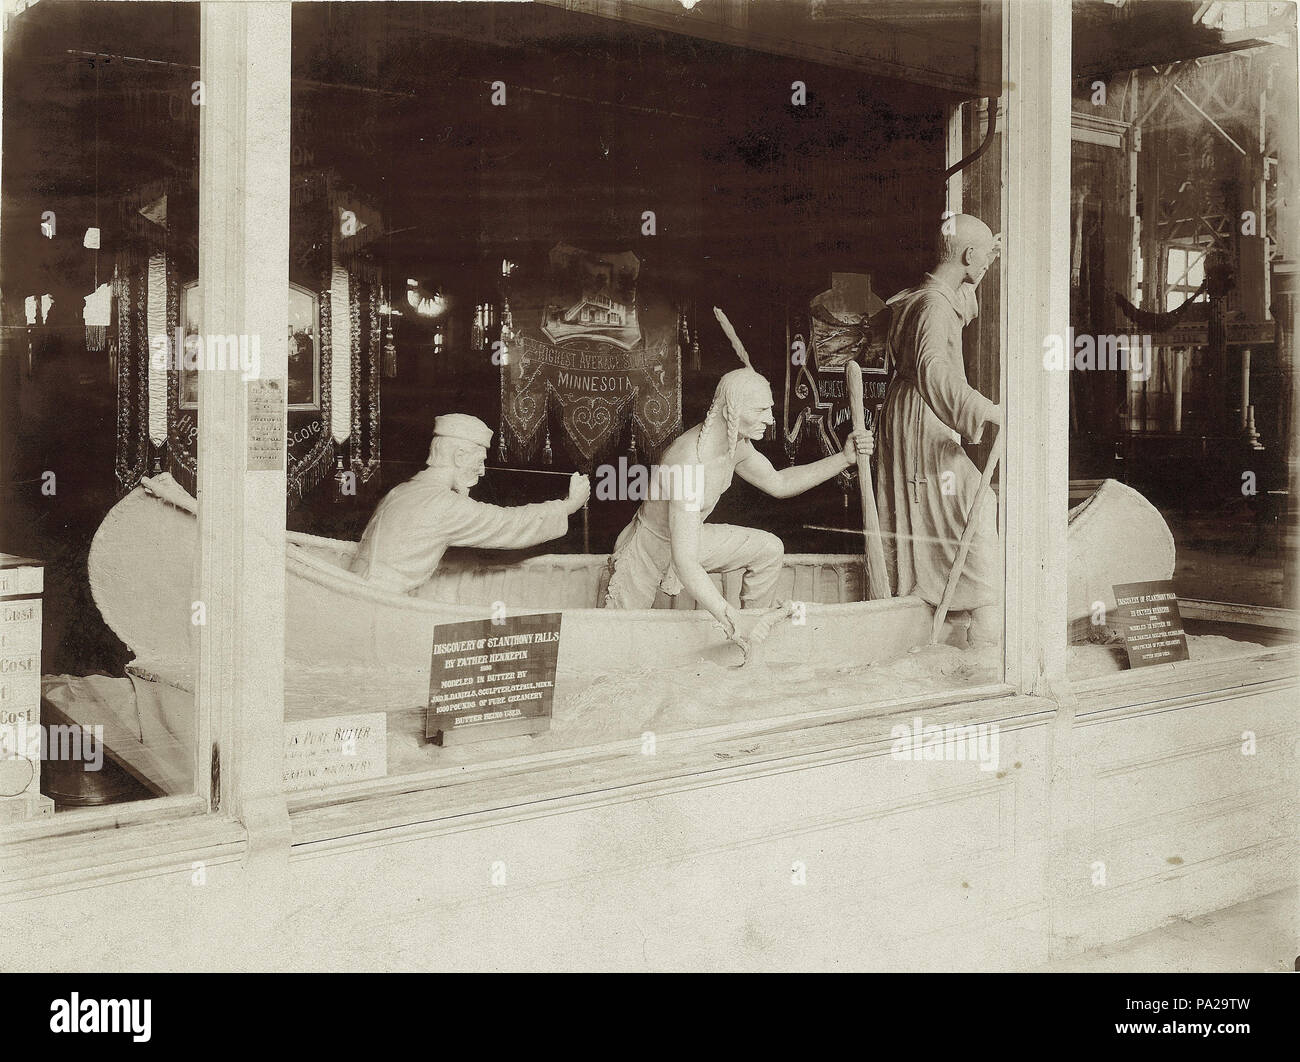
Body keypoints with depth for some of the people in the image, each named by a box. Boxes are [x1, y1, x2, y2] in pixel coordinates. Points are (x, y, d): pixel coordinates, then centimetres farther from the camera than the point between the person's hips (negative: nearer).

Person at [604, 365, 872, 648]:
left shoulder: (737, 444, -12)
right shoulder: (689, 463, -39)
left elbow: (779, 483, 8)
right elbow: (684, 563, -43)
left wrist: (844, 458, -1)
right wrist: (727, 618, -50)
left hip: (690, 537, 7)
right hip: (647, 549, -7)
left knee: (770, 550, -6)